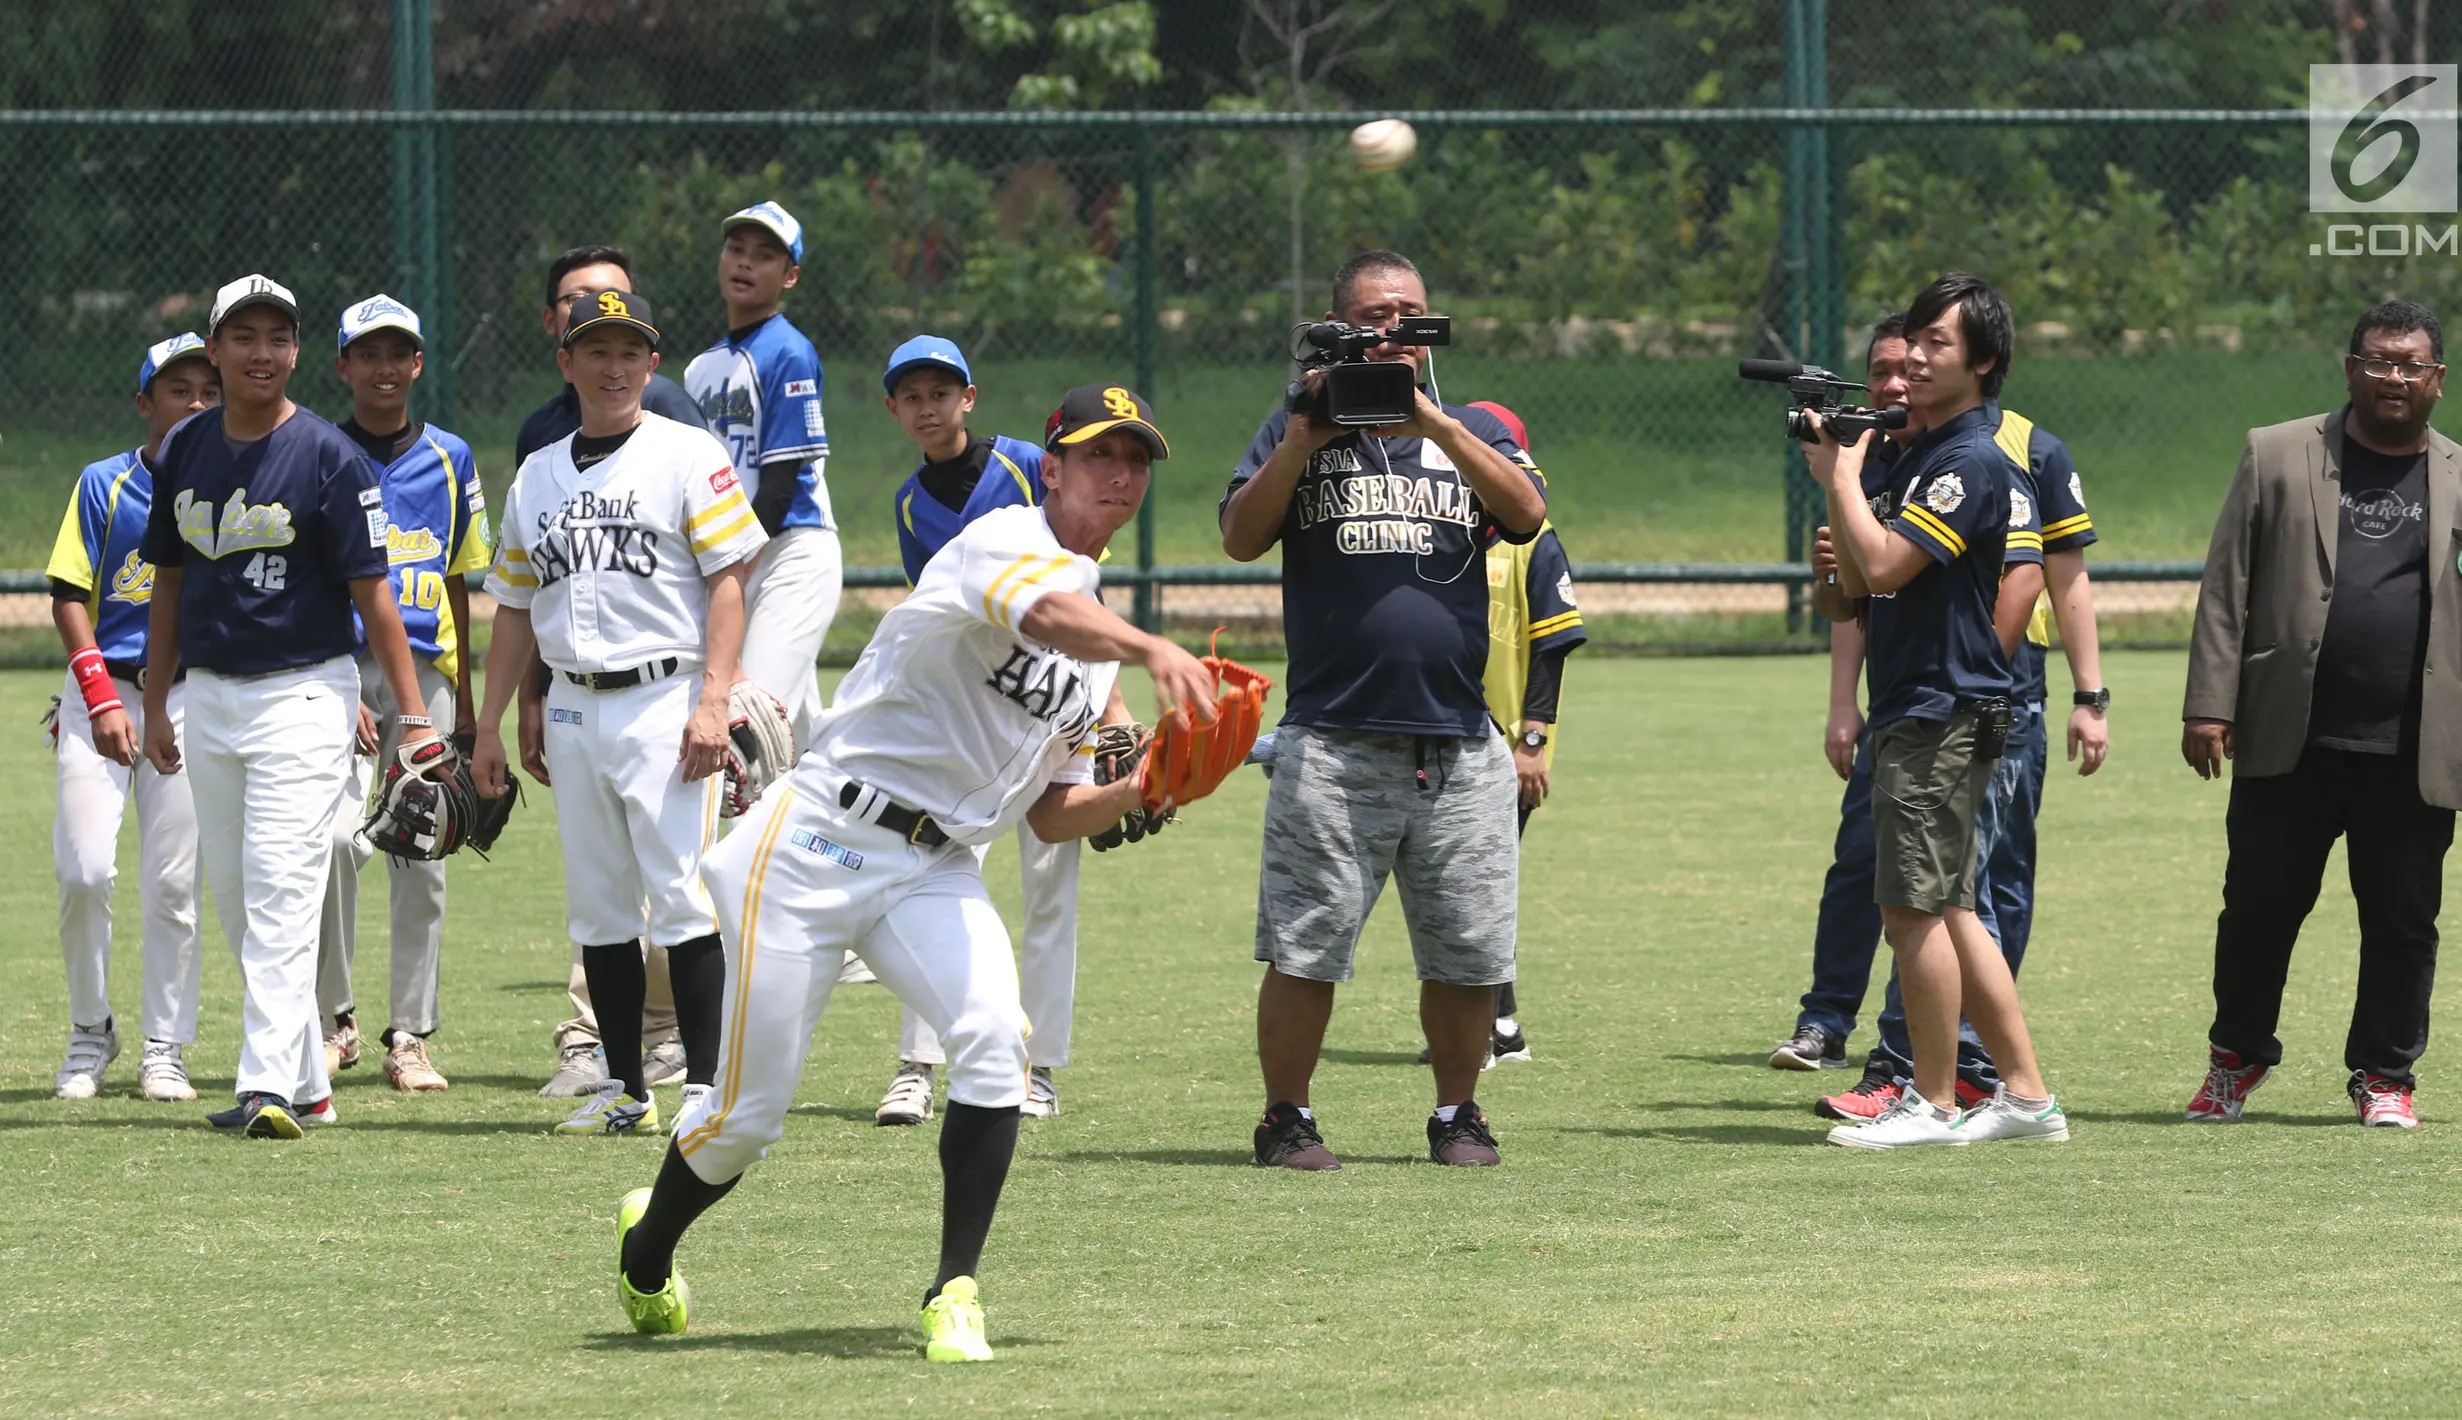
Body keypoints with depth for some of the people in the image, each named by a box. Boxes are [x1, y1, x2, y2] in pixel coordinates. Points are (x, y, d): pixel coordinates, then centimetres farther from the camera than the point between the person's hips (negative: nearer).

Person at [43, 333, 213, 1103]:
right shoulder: (104, 485, 1)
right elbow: (69, 598, -2)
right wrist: (101, 699, -12)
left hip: (190, 700, 1)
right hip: (102, 692, -1)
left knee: (174, 882, 0)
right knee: (84, 868, -10)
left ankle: (165, 1049, 9)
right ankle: (90, 1032, 9)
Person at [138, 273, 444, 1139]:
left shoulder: (328, 457, -8)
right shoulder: (186, 450, 7)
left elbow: (372, 595, -9)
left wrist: (413, 719, -12)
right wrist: (155, 703, 16)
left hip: (304, 693, -6)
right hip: (208, 695, 6)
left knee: (282, 892, -15)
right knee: (237, 903, 9)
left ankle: (270, 1087, -21)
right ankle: (307, 1086, 17)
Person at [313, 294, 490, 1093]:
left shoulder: (449, 459, 12)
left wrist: (463, 698, 15)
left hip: (427, 670, 3)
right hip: (340, 667, -3)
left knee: (421, 853, 1)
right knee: (337, 836, -18)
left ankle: (410, 1037, 8)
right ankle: (333, 1020, -2)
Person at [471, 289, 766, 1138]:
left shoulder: (687, 456, -1)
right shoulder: (536, 477, 16)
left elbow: (729, 581, -6)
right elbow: (515, 607, 20)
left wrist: (712, 701, -15)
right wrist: (489, 726, 15)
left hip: (665, 698, -6)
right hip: (573, 709, 6)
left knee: (681, 899, -11)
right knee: (599, 909, 7)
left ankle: (705, 1086, -9)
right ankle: (624, 1090, 13)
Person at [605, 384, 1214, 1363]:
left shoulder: (1099, 652, 15)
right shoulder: (1004, 541, -10)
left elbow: (1052, 815, 18)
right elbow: (1047, 614, -36)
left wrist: (1136, 793, -2)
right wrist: (1153, 649, -55)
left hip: (938, 870, 6)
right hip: (820, 842, -6)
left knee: (995, 1038, -24)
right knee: (749, 1111, -1)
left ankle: (955, 1296, -18)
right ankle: (647, 1248, 30)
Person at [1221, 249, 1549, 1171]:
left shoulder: (1475, 431, 14)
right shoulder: (1301, 427, 12)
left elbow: (1527, 515, -6)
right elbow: (1241, 538, -1)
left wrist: (1432, 423, -14)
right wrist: (1304, 441, -12)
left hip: (1460, 747, 2)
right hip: (1333, 740, -2)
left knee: (1467, 956, 3)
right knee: (1304, 949, -5)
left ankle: (1456, 1113, 18)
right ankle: (1286, 1117, 7)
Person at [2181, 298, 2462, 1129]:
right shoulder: (2277, 458, 7)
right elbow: (2226, 587, 3)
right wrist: (2209, 707, -4)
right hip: (2289, 747, 0)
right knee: (2258, 907, 5)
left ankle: (2385, 1074, 19)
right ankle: (2237, 1056, 23)